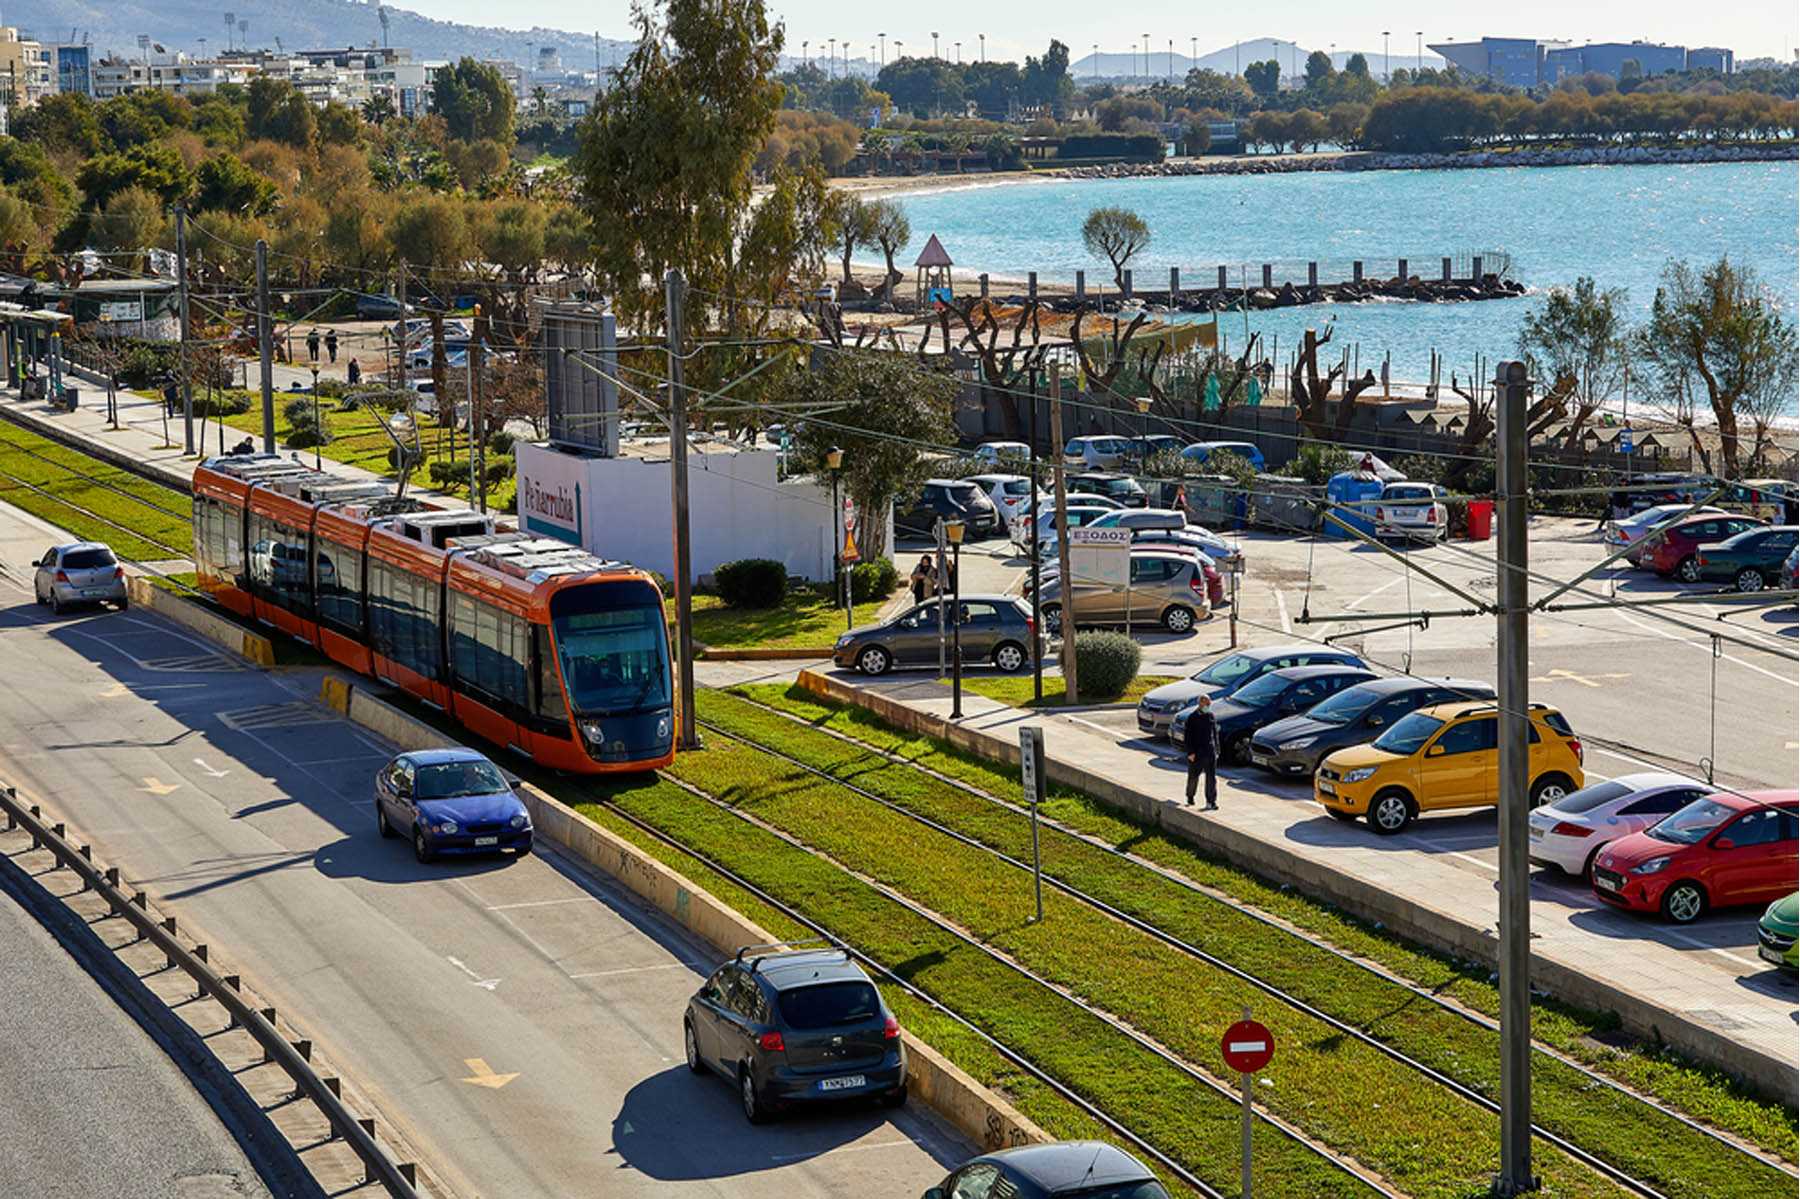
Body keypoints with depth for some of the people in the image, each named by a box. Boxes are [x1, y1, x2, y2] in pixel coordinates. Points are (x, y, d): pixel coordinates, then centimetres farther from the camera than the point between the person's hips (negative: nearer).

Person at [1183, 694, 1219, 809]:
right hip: (1196, 752, -3)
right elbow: (1187, 736, -7)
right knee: (1193, 776, 9)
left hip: (1210, 751, 3)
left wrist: (1217, 750, 13)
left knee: (1212, 777, -6)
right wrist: (1190, 752, -14)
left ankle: (1211, 801, -6)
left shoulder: (1211, 716, 8)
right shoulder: (1193, 717, -5)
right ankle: (1190, 796, 31)